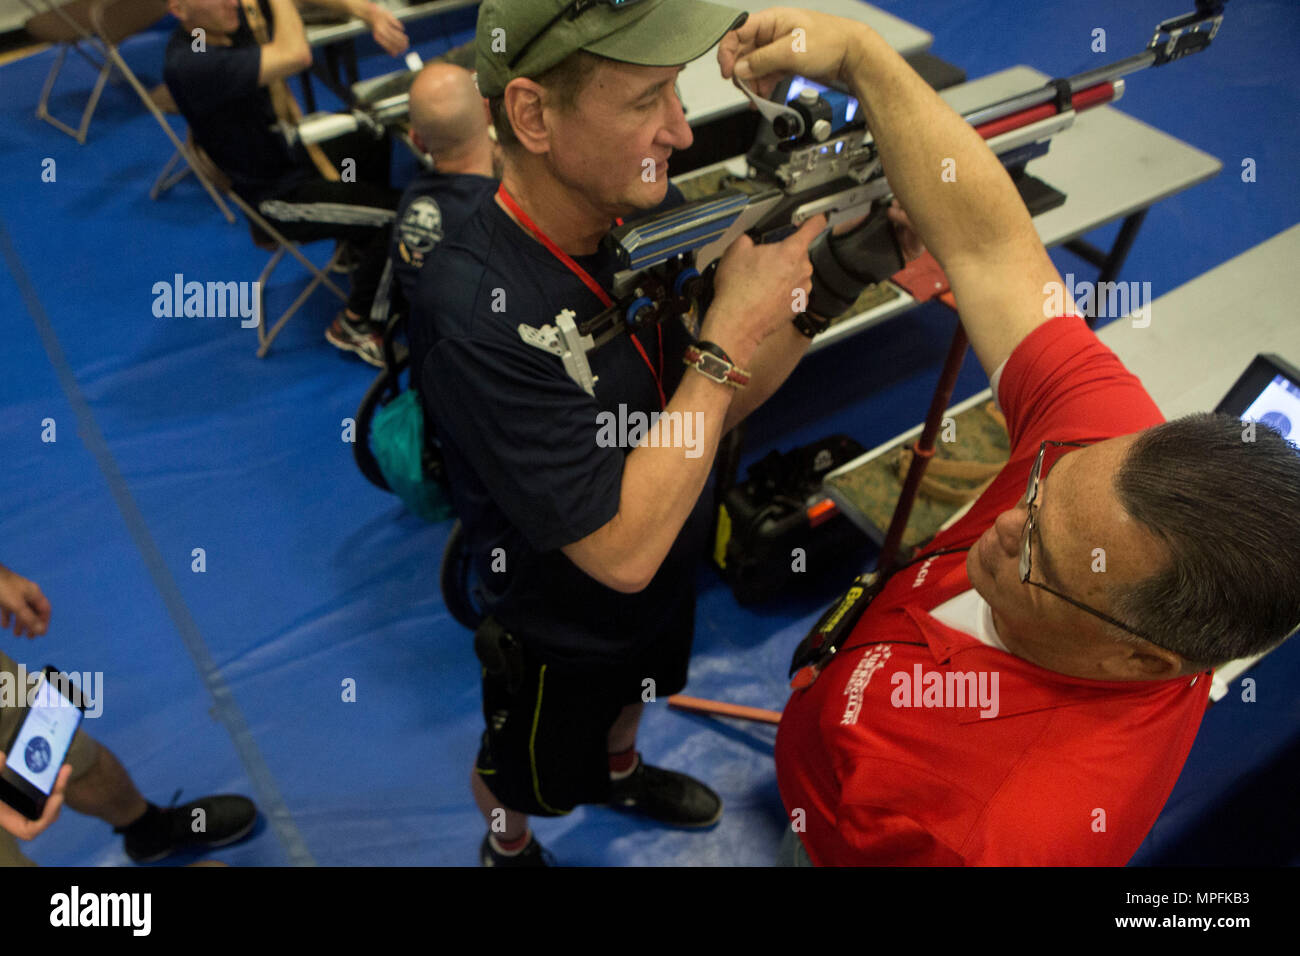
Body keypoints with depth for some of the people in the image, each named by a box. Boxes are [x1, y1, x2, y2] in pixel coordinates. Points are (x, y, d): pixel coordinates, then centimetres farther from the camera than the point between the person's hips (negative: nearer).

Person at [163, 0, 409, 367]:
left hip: (298, 151, 10)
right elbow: (295, 55, -39)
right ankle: (354, 325, 2)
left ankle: (360, 249, 36)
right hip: (278, 195, -9)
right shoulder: (187, 64, -31)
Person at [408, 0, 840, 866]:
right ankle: (507, 846, 62)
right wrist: (729, 335, -35)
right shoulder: (474, 313, -38)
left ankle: (619, 773, 71)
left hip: (668, 577, 6)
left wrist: (814, 296, -23)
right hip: (561, 628, -6)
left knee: (635, 692, 37)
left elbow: (717, 408, -6)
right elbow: (622, 551, -36)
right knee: (529, 773, 27)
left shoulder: (652, 207, -17)